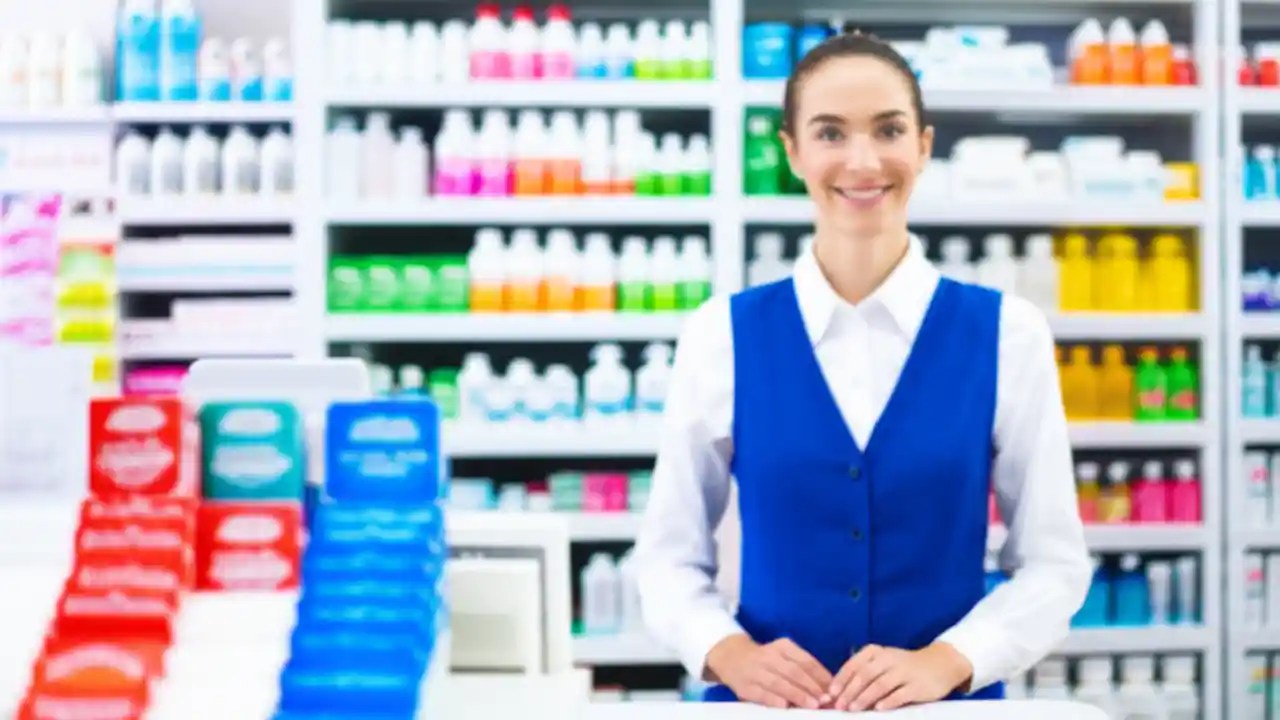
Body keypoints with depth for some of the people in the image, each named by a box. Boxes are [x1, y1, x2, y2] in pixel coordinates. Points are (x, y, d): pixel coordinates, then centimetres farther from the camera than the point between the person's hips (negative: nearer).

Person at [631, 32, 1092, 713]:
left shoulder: (1008, 334, -4)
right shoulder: (721, 336, -4)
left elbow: (1054, 562, -1)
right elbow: (669, 554, 2)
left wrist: (945, 661, -16)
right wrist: (730, 653, -16)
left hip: (946, 702, 0)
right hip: (767, 703, 0)